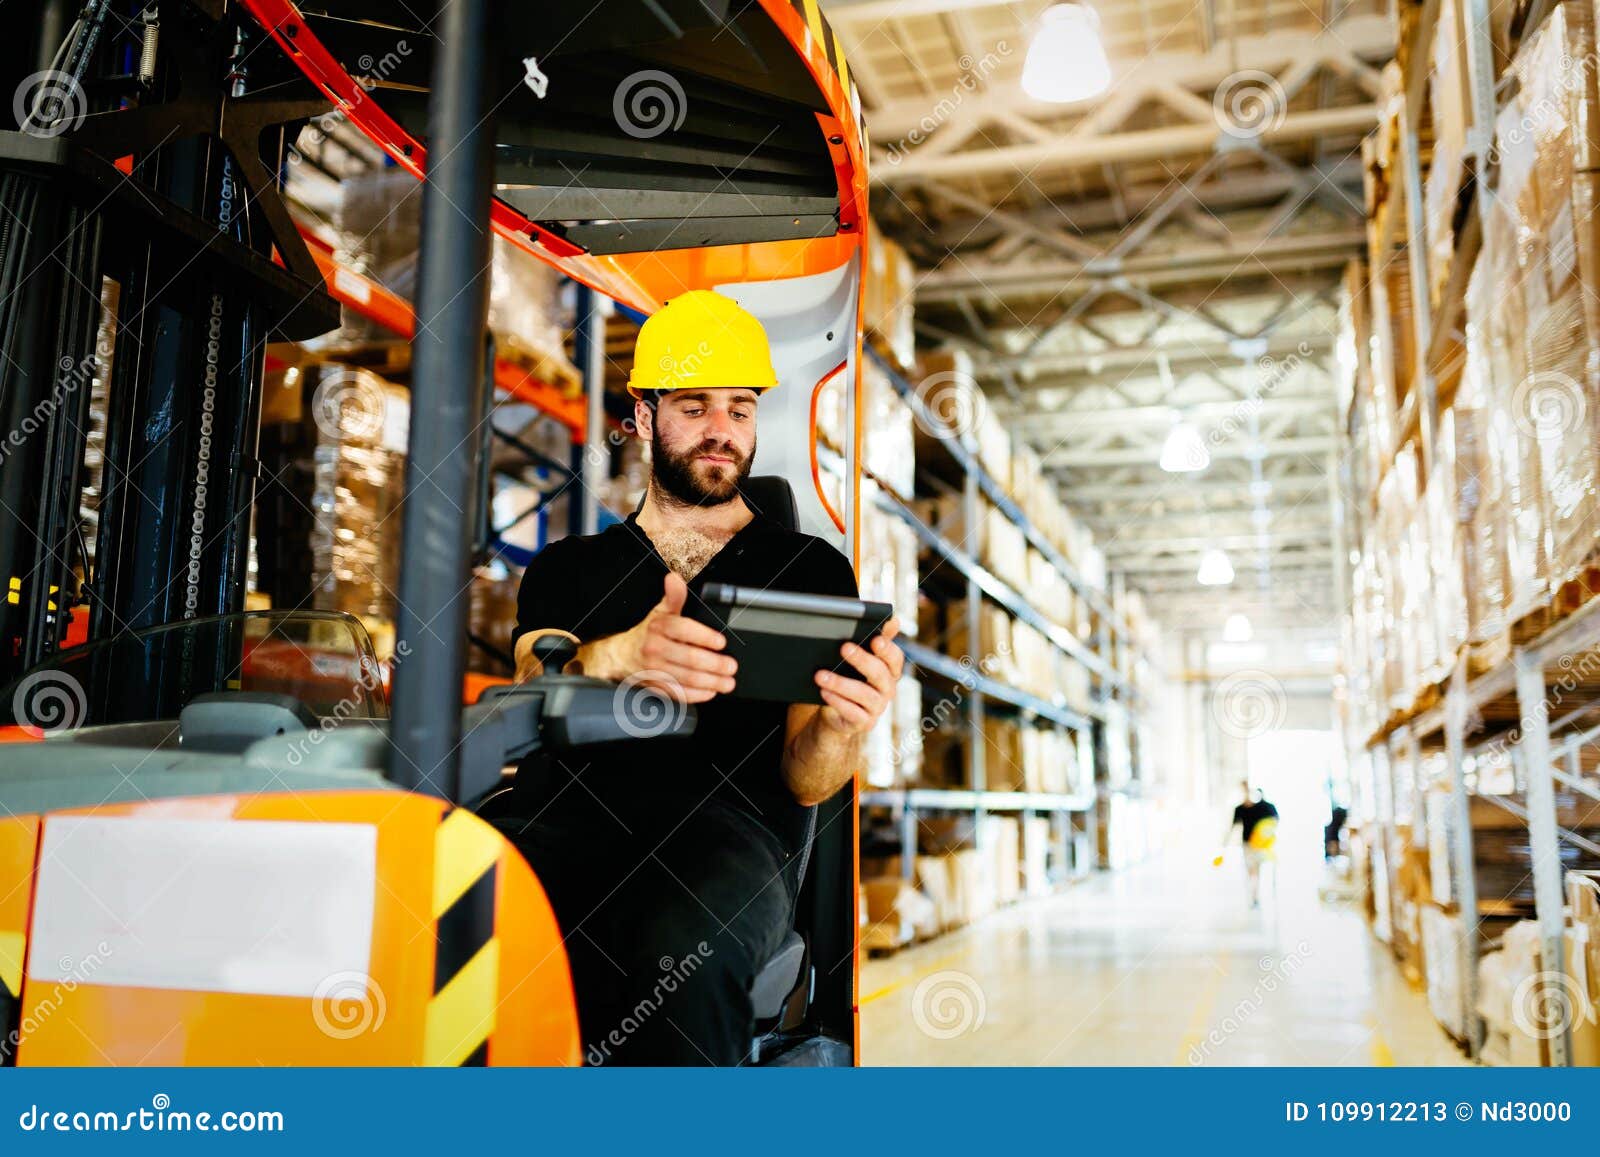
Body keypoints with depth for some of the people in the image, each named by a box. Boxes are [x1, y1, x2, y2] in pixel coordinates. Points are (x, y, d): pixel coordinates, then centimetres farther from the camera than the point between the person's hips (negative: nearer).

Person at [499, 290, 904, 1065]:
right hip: (568, 821, 1)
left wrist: (842, 726, -19)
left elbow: (805, 782, 8)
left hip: (727, 831, -1)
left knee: (680, 950, -37)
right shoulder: (567, 567, 25)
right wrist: (619, 659, -23)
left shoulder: (812, 570, 19)